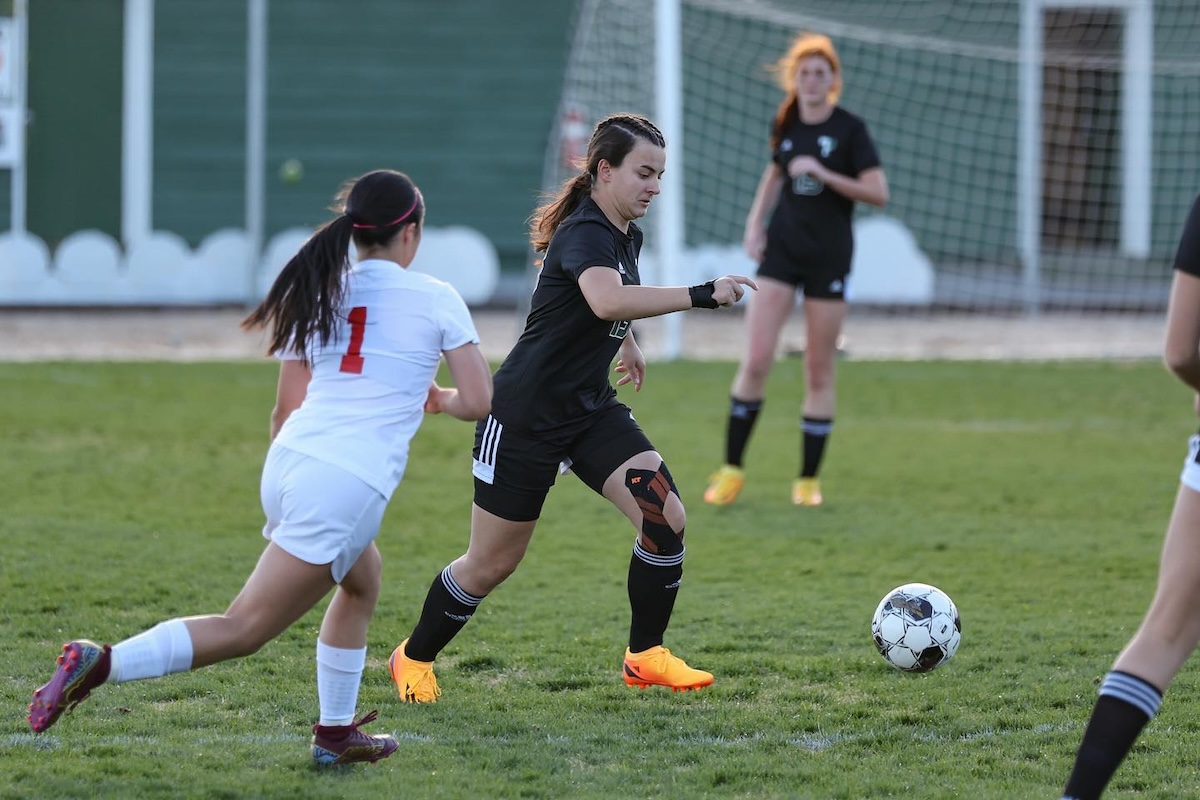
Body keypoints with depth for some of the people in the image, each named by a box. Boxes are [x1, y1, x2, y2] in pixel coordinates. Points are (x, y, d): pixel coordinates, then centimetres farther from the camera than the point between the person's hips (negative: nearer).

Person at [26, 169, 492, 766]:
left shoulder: (319, 293, 18)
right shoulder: (436, 299, 4)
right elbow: (478, 402, 3)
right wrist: (439, 400, 24)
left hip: (288, 465, 7)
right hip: (348, 486, -7)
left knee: (362, 580, 31)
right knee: (244, 630, -7)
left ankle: (335, 733, 29)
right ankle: (101, 664, -21)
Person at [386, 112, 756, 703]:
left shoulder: (625, 235, 5)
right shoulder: (584, 234, -24)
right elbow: (606, 301, -47)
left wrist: (627, 343, 41)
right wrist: (698, 296, -48)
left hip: (590, 410, 8)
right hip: (524, 416, -8)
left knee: (665, 517, -11)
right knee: (492, 564, 3)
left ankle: (646, 658, 4)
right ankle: (414, 658, 26)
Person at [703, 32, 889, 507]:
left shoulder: (849, 129, -7)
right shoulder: (784, 125, 5)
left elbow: (878, 193, -13)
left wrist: (822, 173, -22)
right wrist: (755, 222, 11)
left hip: (829, 255, -2)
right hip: (781, 249, 2)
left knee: (819, 374, 2)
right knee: (755, 361, -9)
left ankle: (808, 481, 12)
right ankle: (732, 469, 2)